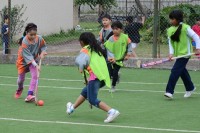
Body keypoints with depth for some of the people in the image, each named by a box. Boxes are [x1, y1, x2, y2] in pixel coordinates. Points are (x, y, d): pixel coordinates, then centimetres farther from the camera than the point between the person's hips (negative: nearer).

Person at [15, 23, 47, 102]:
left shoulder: (39, 39, -17)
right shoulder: (24, 42, -31)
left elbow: (43, 46, 4)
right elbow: (27, 56, -33)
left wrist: (42, 53, -17)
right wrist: (36, 65, -41)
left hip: (34, 59, 3)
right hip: (23, 60, -3)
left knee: (35, 76, -19)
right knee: (21, 78, 9)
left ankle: (30, 95, -20)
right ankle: (20, 89, 45)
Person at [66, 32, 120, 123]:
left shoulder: (85, 50, -1)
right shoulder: (97, 49, 22)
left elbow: (80, 61, -21)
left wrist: (81, 68, -1)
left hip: (95, 76, -9)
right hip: (104, 76, 9)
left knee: (92, 100, -5)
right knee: (85, 91, 26)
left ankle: (112, 111, -21)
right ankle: (73, 107, 45)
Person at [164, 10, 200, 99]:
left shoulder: (185, 28, -13)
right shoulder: (170, 30, 5)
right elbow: (170, 42, 6)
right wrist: (171, 53, -7)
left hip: (185, 53, -7)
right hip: (177, 54, 7)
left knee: (175, 71, -15)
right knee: (182, 71, 18)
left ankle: (169, 91, -16)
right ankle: (190, 88, 37)